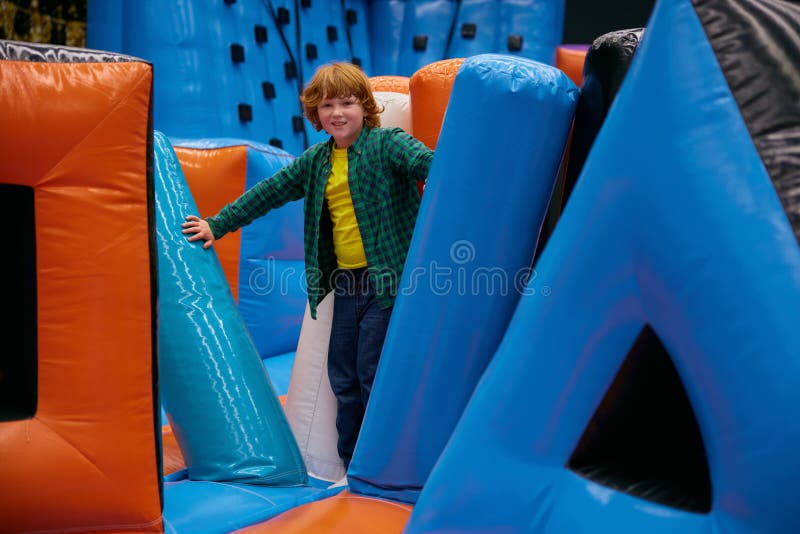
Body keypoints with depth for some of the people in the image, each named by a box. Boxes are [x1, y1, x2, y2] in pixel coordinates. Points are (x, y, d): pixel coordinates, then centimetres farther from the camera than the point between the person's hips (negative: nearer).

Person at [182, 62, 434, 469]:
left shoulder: (387, 144, -5)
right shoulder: (315, 161, 13)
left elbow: (429, 163, -22)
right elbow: (269, 192, 20)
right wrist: (218, 225, 23)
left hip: (388, 279, -7)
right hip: (346, 283, 7)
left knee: (372, 371, -6)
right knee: (343, 375, 10)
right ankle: (352, 465, 23)